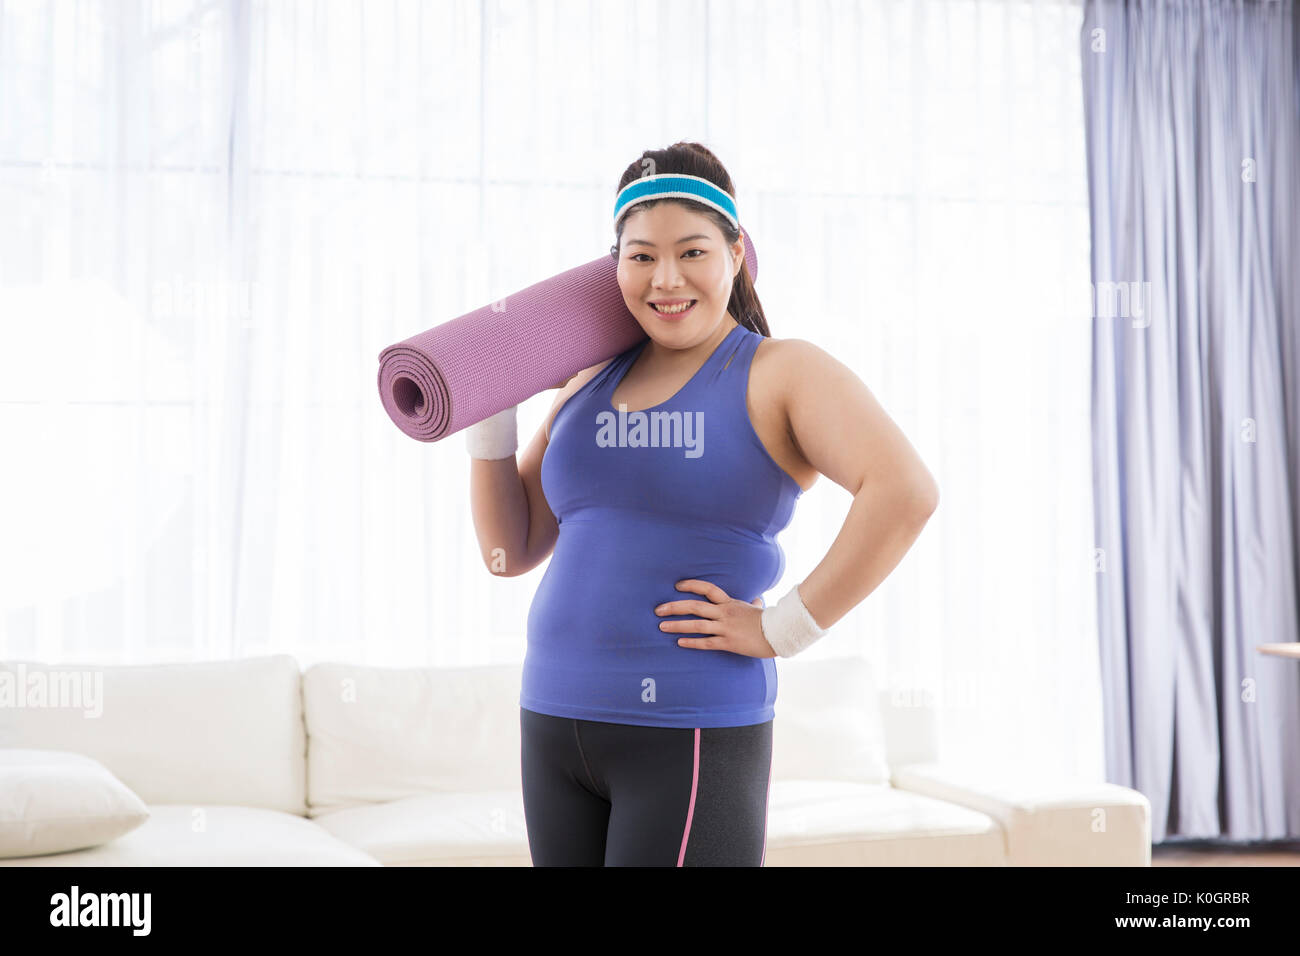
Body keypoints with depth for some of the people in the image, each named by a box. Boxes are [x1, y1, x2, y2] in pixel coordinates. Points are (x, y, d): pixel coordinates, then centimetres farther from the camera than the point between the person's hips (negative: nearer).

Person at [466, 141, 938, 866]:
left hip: (692, 731, -6)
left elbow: (906, 494, -20)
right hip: (554, 723, 6)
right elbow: (510, 551, 14)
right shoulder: (591, 383, 13)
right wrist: (488, 408, 3)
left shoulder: (780, 372, -4)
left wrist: (785, 628, -18)